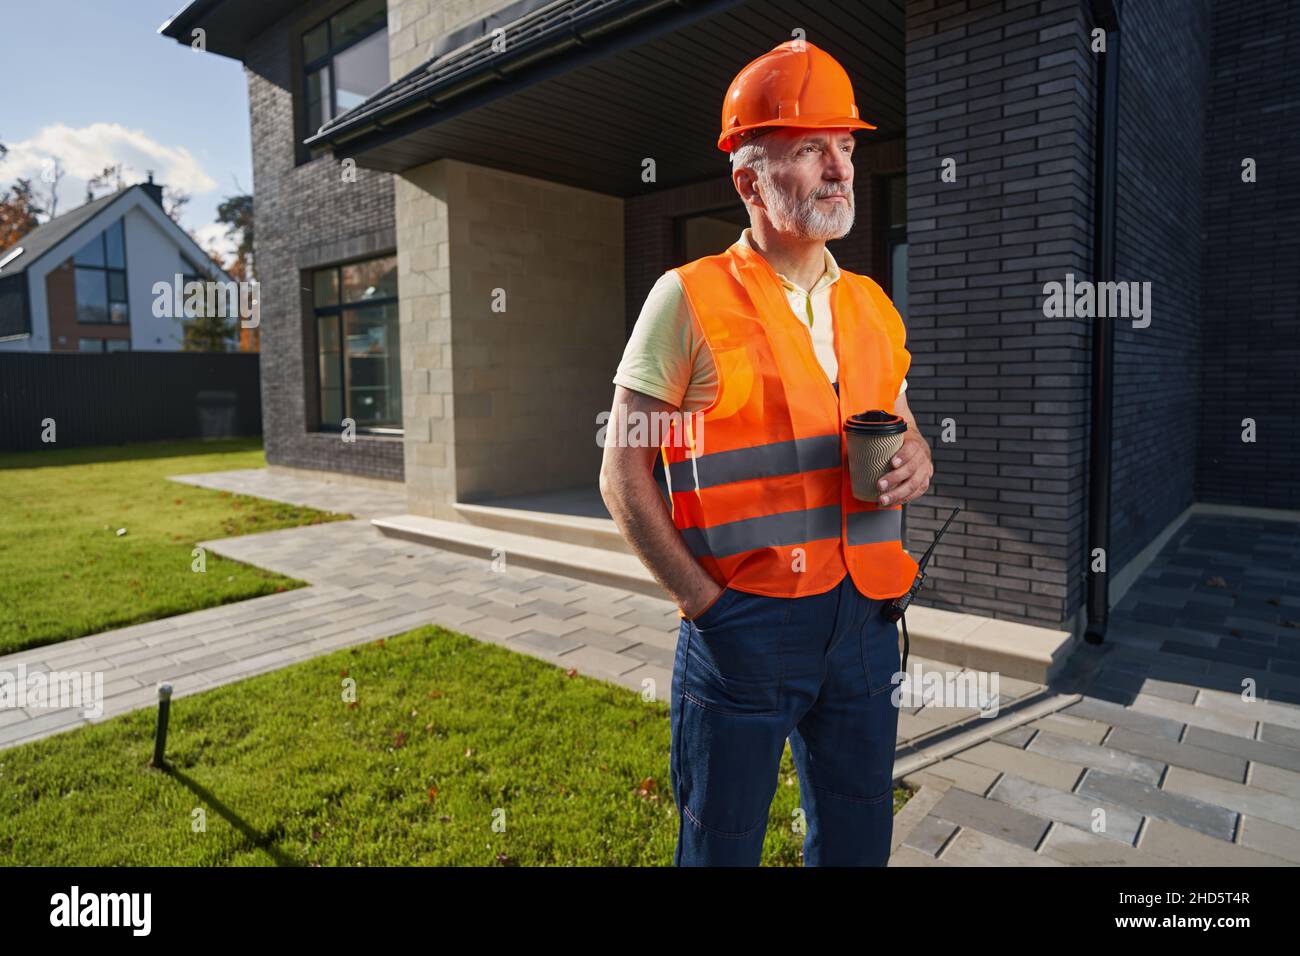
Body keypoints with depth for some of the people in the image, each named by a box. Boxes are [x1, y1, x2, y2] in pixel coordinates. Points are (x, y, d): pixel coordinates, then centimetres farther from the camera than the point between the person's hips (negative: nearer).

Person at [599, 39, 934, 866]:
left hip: (863, 613, 6)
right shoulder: (690, 299, -8)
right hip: (744, 624, -5)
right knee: (722, 844, 12)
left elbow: (903, 431, 21)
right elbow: (624, 473, -8)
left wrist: (917, 463, -3)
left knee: (858, 837, 20)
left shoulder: (872, 307, 10)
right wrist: (702, 601, -12)